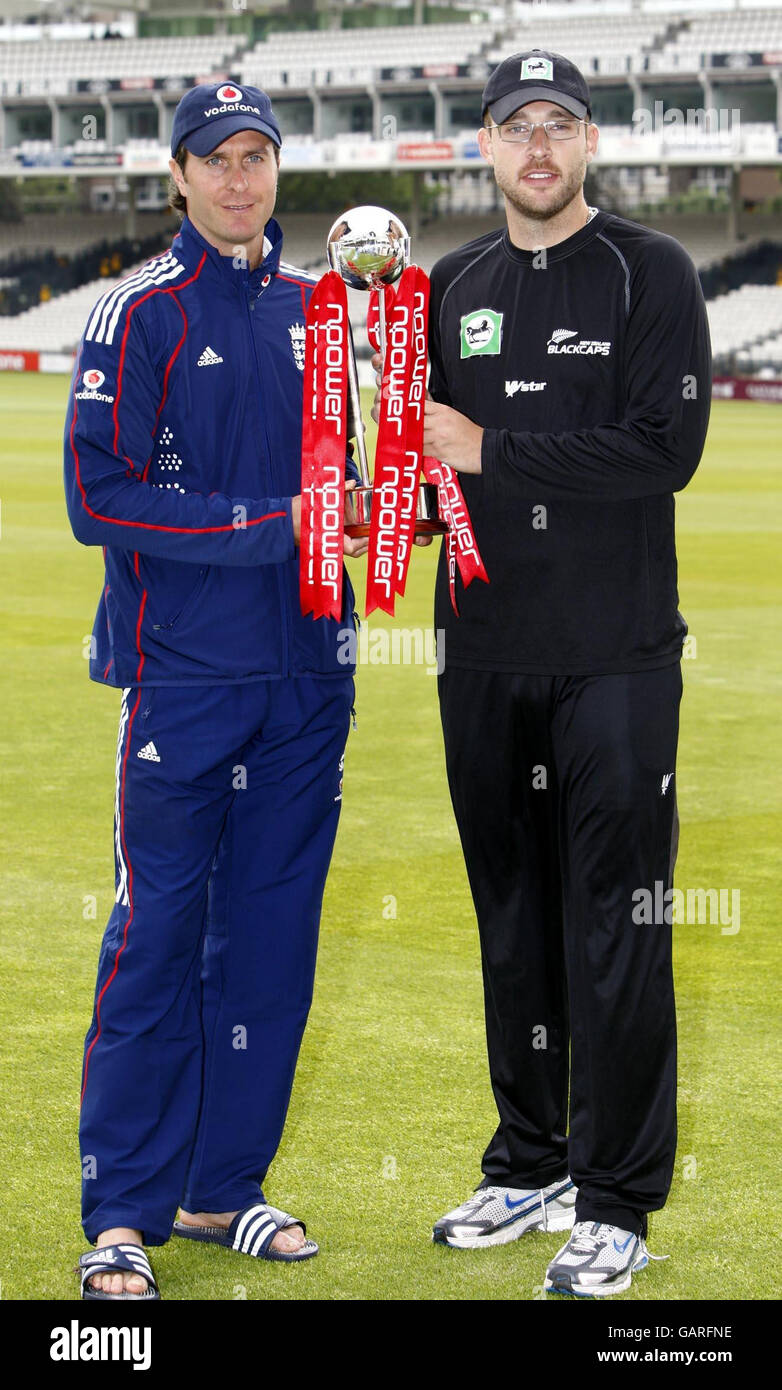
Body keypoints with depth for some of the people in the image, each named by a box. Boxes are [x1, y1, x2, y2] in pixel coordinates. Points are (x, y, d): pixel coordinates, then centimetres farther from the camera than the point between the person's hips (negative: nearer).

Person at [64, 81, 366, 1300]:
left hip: (307, 673, 5)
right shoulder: (141, 313, -5)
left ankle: (224, 1185, 19)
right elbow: (102, 499, -12)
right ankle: (123, 1213, 4)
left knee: (271, 935, 8)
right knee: (158, 937, -4)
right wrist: (274, 523, -15)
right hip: (184, 675, -5)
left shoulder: (315, 308, 12)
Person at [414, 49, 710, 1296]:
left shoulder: (652, 274, -3)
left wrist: (492, 453, -14)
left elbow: (666, 447, -14)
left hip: (615, 655, -5)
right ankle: (529, 1166, 24)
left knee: (613, 927, -4)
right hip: (484, 653, 5)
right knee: (513, 917, 13)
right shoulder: (453, 288, 13)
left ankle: (616, 1202, 3)